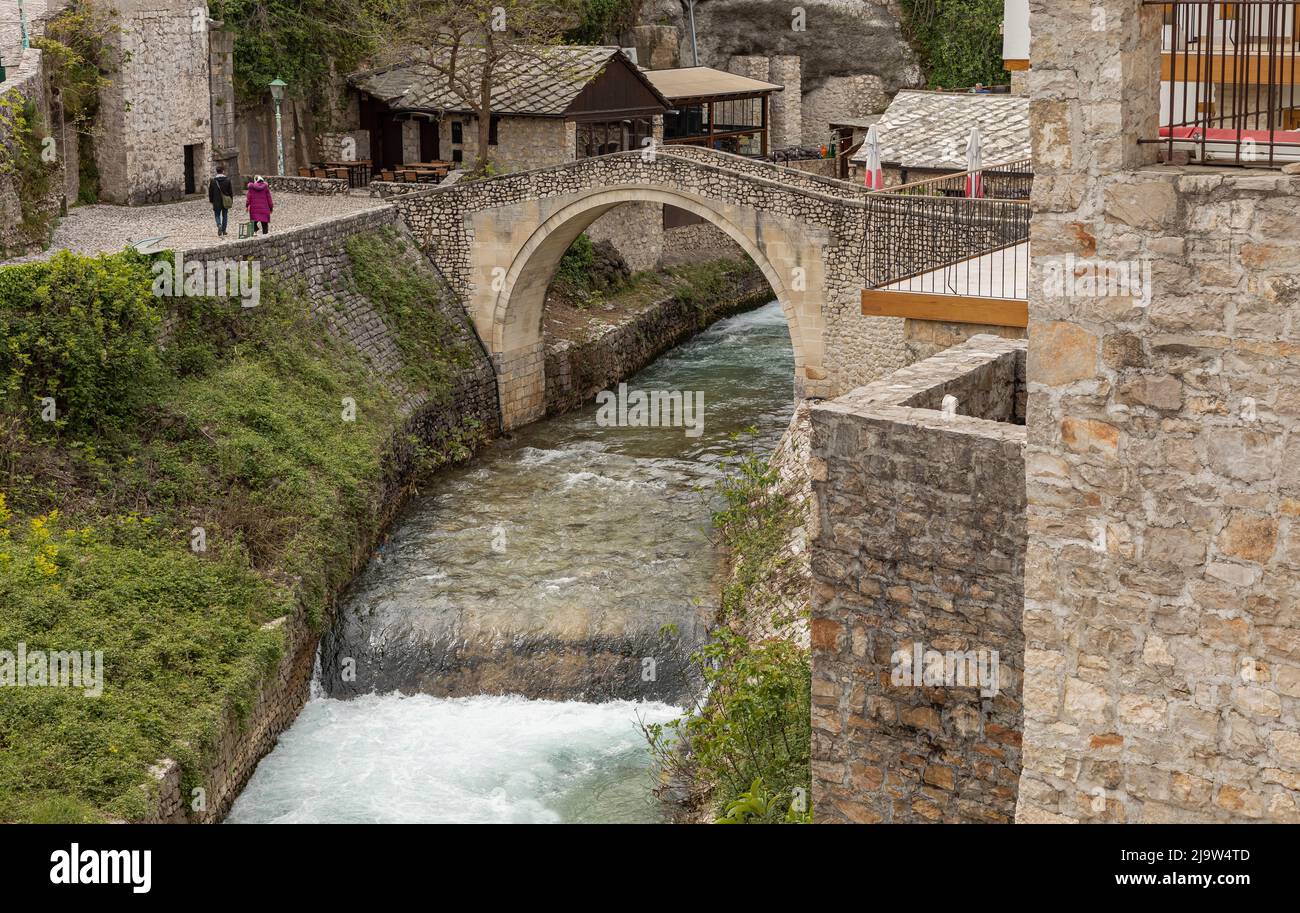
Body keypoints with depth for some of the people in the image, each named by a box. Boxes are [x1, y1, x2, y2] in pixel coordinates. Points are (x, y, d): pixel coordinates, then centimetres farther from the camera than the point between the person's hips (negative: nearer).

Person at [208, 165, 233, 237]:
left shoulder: (213, 180, -5)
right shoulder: (227, 180, -5)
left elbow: (210, 191, 1)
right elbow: (230, 191, 0)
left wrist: (211, 200, 14)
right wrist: (231, 200, 10)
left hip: (216, 202, -1)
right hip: (225, 201, 1)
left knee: (217, 215, 10)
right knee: (225, 215, 13)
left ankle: (219, 225, -19)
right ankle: (223, 231, 15)